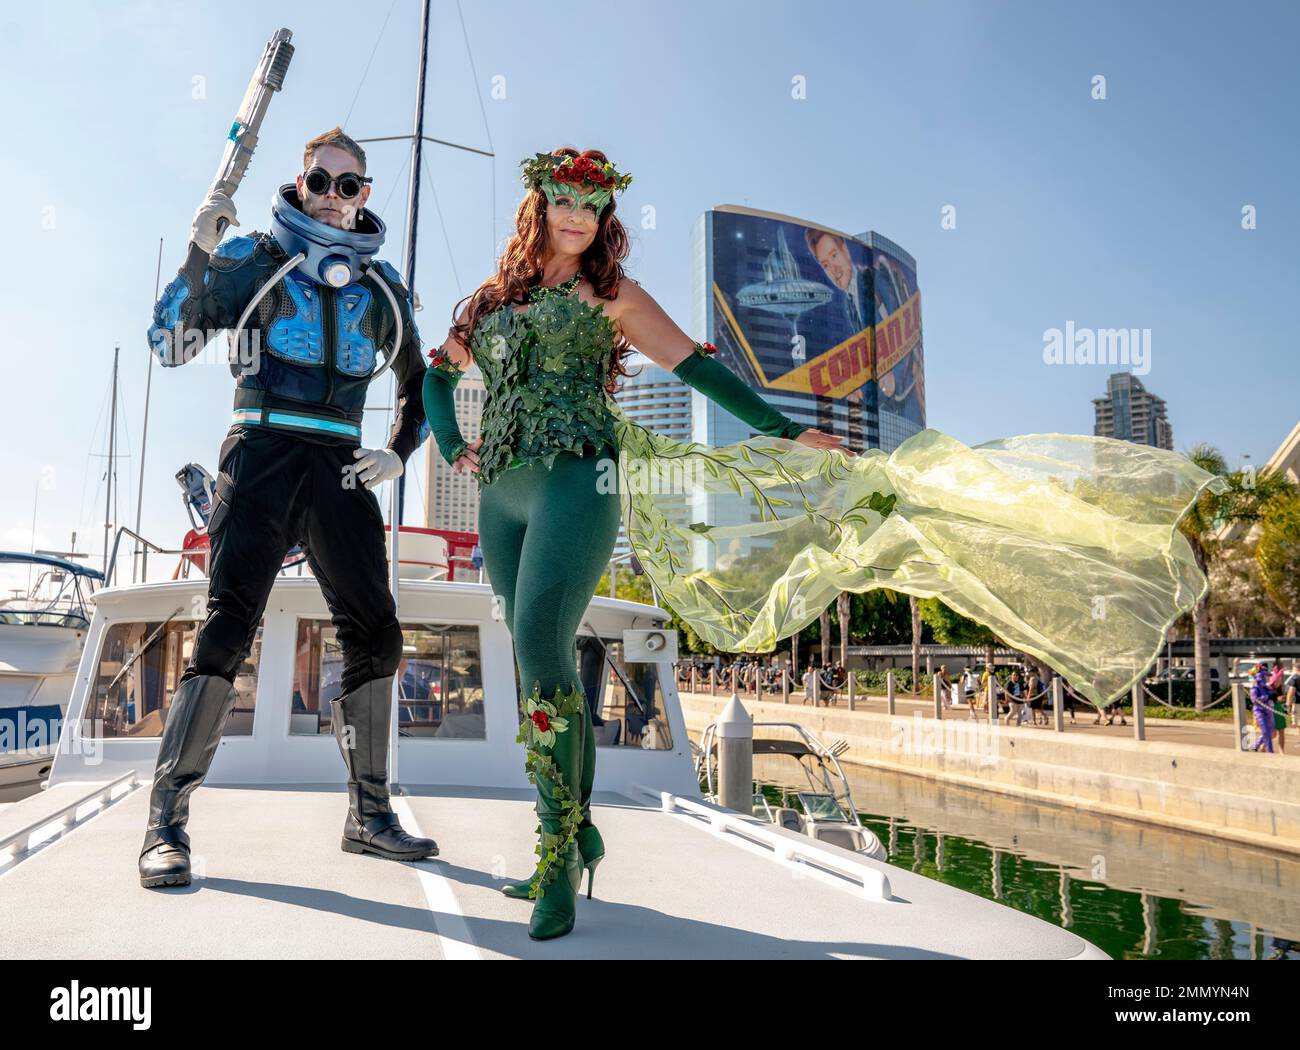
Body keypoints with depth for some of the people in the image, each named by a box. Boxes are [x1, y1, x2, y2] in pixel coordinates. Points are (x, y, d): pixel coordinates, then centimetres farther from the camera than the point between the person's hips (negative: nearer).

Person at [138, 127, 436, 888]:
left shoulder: (381, 283, 16)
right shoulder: (257, 257, 6)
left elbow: (419, 381, 26)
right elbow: (170, 344, 1)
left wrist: (400, 454, 11)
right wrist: (201, 255, -10)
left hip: (341, 470, 4)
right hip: (264, 457, -4)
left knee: (376, 637, 1)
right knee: (228, 628, -14)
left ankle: (369, 814, 13)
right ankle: (167, 822, -5)